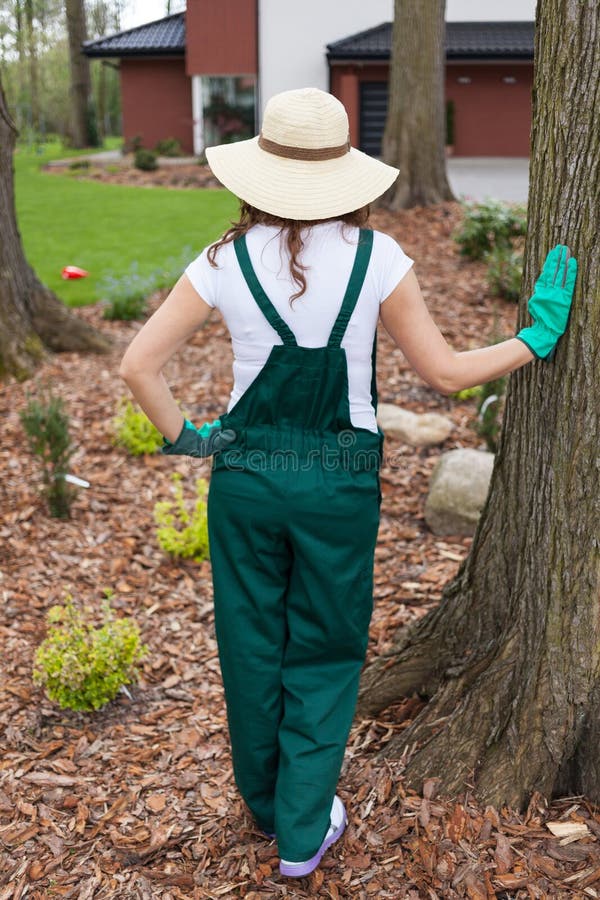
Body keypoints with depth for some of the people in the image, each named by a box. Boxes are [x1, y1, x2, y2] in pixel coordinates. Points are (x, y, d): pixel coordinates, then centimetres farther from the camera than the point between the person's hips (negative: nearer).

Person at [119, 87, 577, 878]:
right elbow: (446, 373, -6)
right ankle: (303, 833, 25)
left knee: (252, 644, 20)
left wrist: (183, 437, 4)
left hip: (245, 476, 1)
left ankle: (266, 804, 40)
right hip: (340, 482, -1)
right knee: (324, 654, 17)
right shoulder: (377, 257, -11)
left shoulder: (226, 262, -8)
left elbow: (139, 364, -10)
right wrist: (537, 339, 6)